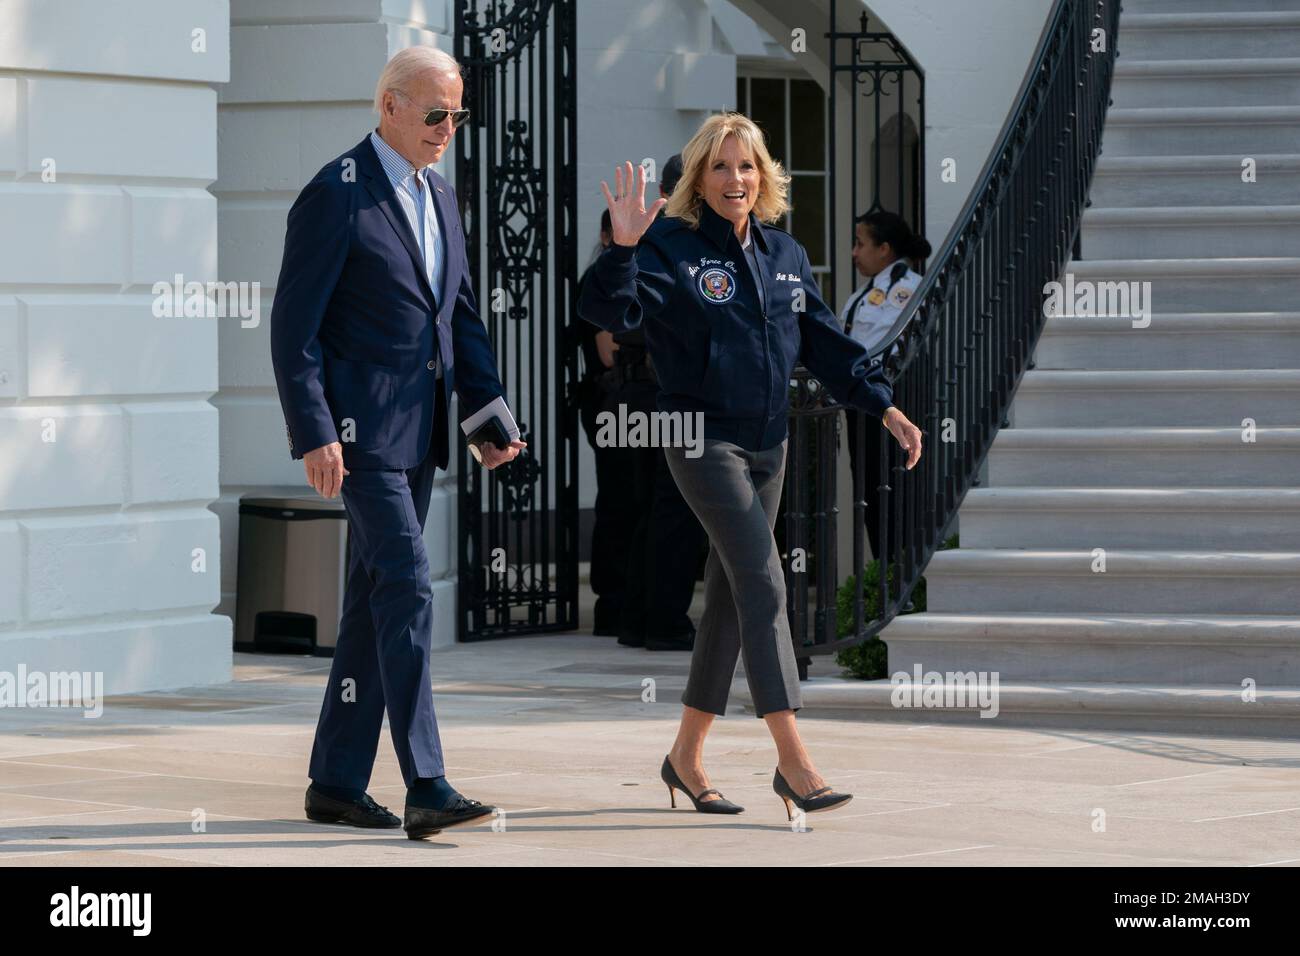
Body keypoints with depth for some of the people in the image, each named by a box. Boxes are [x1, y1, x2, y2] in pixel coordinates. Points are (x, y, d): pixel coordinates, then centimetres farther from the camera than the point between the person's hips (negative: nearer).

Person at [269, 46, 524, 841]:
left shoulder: (439, 197, 14)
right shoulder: (335, 195, -11)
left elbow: (462, 317, 20)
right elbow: (294, 326, -13)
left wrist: (489, 413, 9)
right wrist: (314, 434, -19)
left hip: (417, 431, 8)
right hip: (359, 429, -8)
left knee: (375, 599, 10)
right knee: (408, 589, -15)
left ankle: (337, 783, 16)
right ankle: (427, 788, -18)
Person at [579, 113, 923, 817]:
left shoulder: (784, 255, 11)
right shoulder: (672, 247, -8)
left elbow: (826, 344, 15)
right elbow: (608, 310, -21)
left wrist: (884, 408, 8)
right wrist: (622, 248, -38)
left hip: (767, 442, 7)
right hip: (703, 437, -7)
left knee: (732, 596, 10)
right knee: (763, 582, -15)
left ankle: (687, 755, 20)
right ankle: (793, 759, -16)